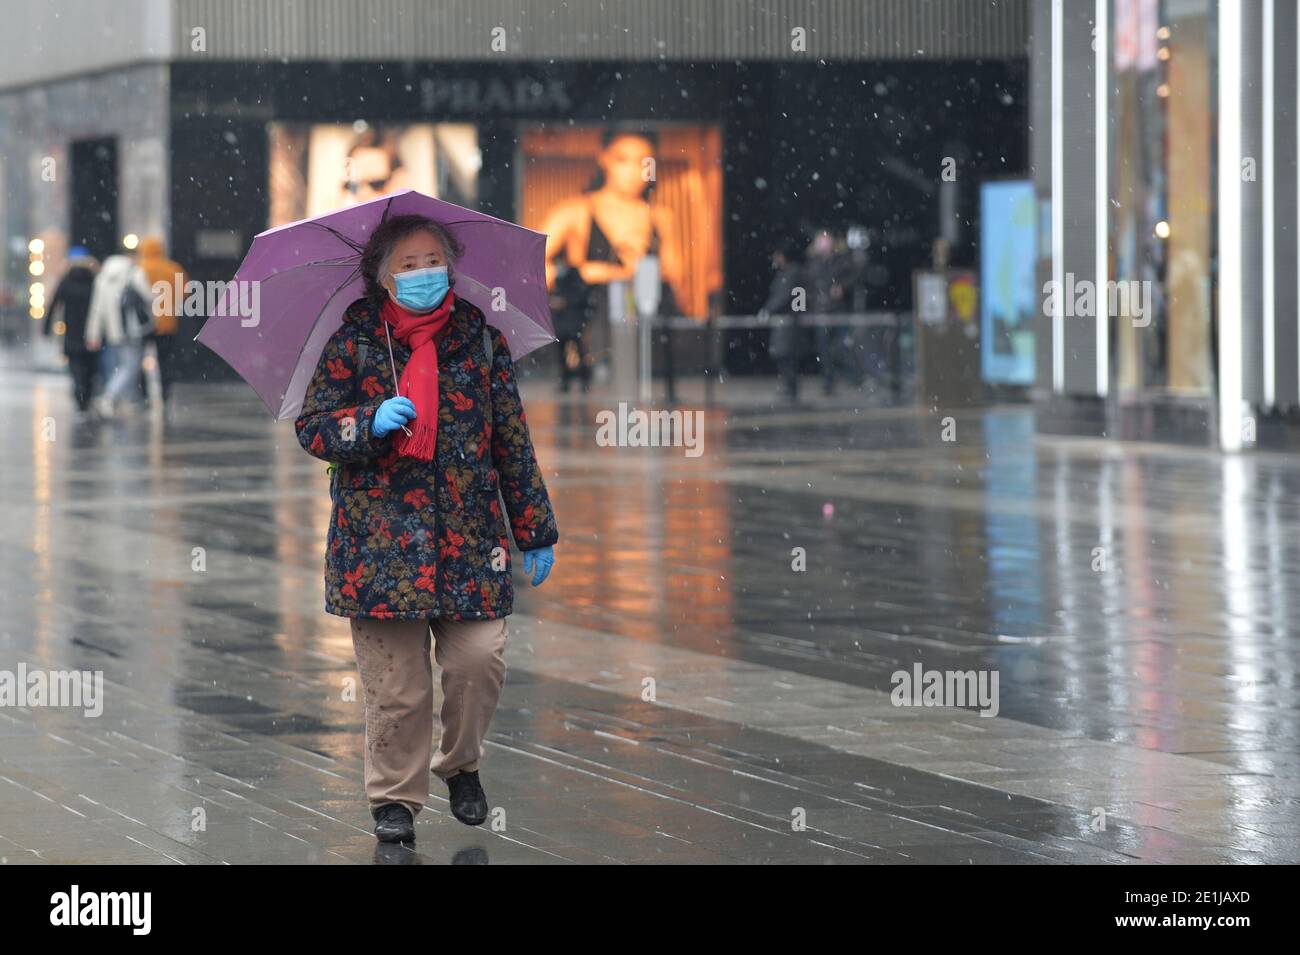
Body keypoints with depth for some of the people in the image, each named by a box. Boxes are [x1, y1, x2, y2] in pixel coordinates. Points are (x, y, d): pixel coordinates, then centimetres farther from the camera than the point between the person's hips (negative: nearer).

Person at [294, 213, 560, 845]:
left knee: (479, 660, -9)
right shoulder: (354, 342, 3)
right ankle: (395, 796, 15)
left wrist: (535, 530, 13)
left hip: (469, 537, 2)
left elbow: (512, 437, 13)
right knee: (396, 683, -3)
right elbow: (311, 428, 5)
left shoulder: (481, 338, 9)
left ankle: (461, 764, 18)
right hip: (381, 538, -2)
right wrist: (371, 424, -15)